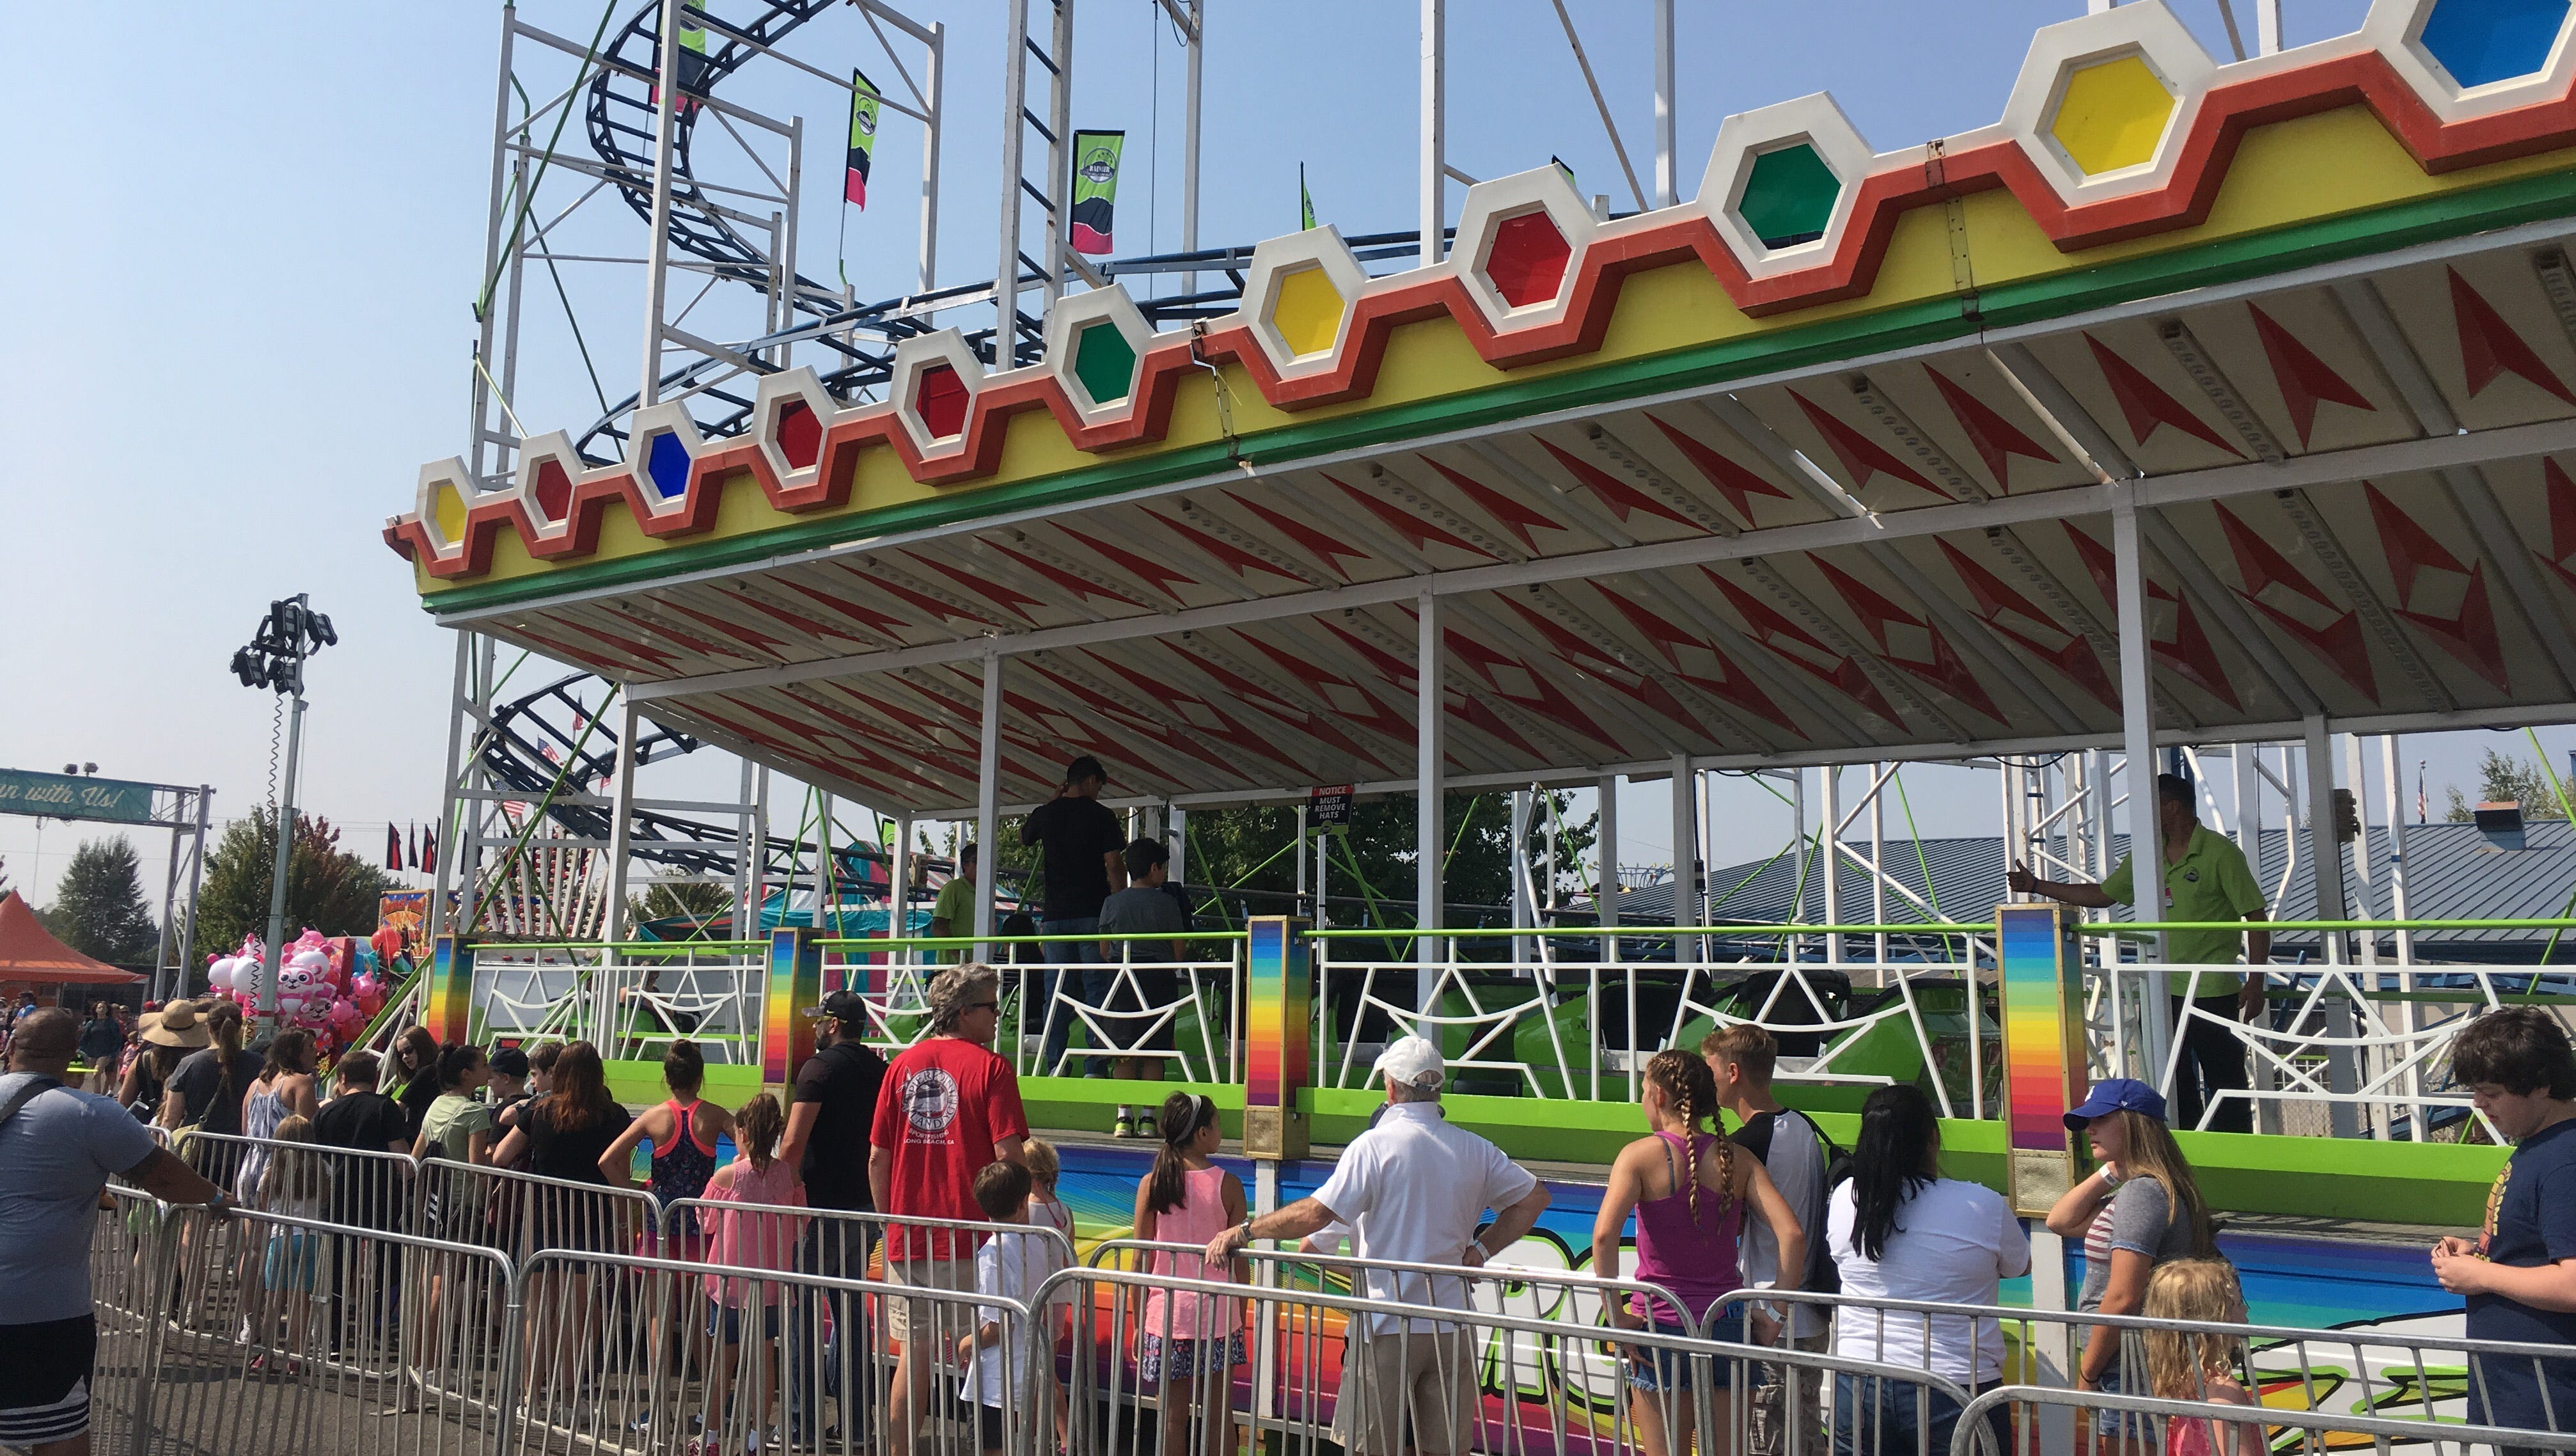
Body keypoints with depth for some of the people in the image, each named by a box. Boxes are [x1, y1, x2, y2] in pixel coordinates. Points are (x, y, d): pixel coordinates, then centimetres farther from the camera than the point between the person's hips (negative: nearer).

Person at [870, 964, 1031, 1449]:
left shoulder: (902, 1065, 6)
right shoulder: (990, 1067, -8)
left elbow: (877, 1158, 7)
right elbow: (1009, 1155, -15)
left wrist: (890, 1224, 17)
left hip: (907, 1240, 4)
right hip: (971, 1240, -4)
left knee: (913, 1358, 12)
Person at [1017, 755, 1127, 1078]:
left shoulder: (1046, 813, 7)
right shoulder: (1101, 816, -3)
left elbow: (1023, 836, 30)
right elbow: (1114, 866, -7)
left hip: (1055, 914, 4)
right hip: (1093, 914, -3)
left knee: (1055, 990, 7)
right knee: (1097, 987, -1)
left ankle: (1054, 1065, 4)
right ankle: (1095, 1068, -5)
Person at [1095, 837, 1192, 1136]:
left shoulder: (1112, 903, 4)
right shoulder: (1167, 903, -4)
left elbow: (1104, 951, 11)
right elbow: (1177, 952, 0)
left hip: (1122, 978, 2)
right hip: (1159, 979, -2)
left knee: (1125, 1052, 6)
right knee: (1154, 1052, 3)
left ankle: (1124, 1116, 3)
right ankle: (1148, 1118, 1)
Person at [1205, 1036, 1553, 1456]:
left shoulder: (1375, 1145, -11)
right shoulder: (1475, 1149, 6)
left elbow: (1314, 1214, -18)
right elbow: (1535, 1197, 16)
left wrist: (1242, 1232, -8)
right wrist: (1480, 1250, 12)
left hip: (1387, 1325, -4)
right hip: (1452, 1326, 5)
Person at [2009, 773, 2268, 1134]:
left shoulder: (2220, 852, -8)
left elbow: (2256, 918, -8)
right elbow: (2102, 894, 21)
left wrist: (2255, 983, -13)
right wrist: (2037, 886, 17)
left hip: (2214, 993, -7)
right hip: (2162, 992, 7)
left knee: (2225, 1085, -2)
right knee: (2172, 1087, 12)